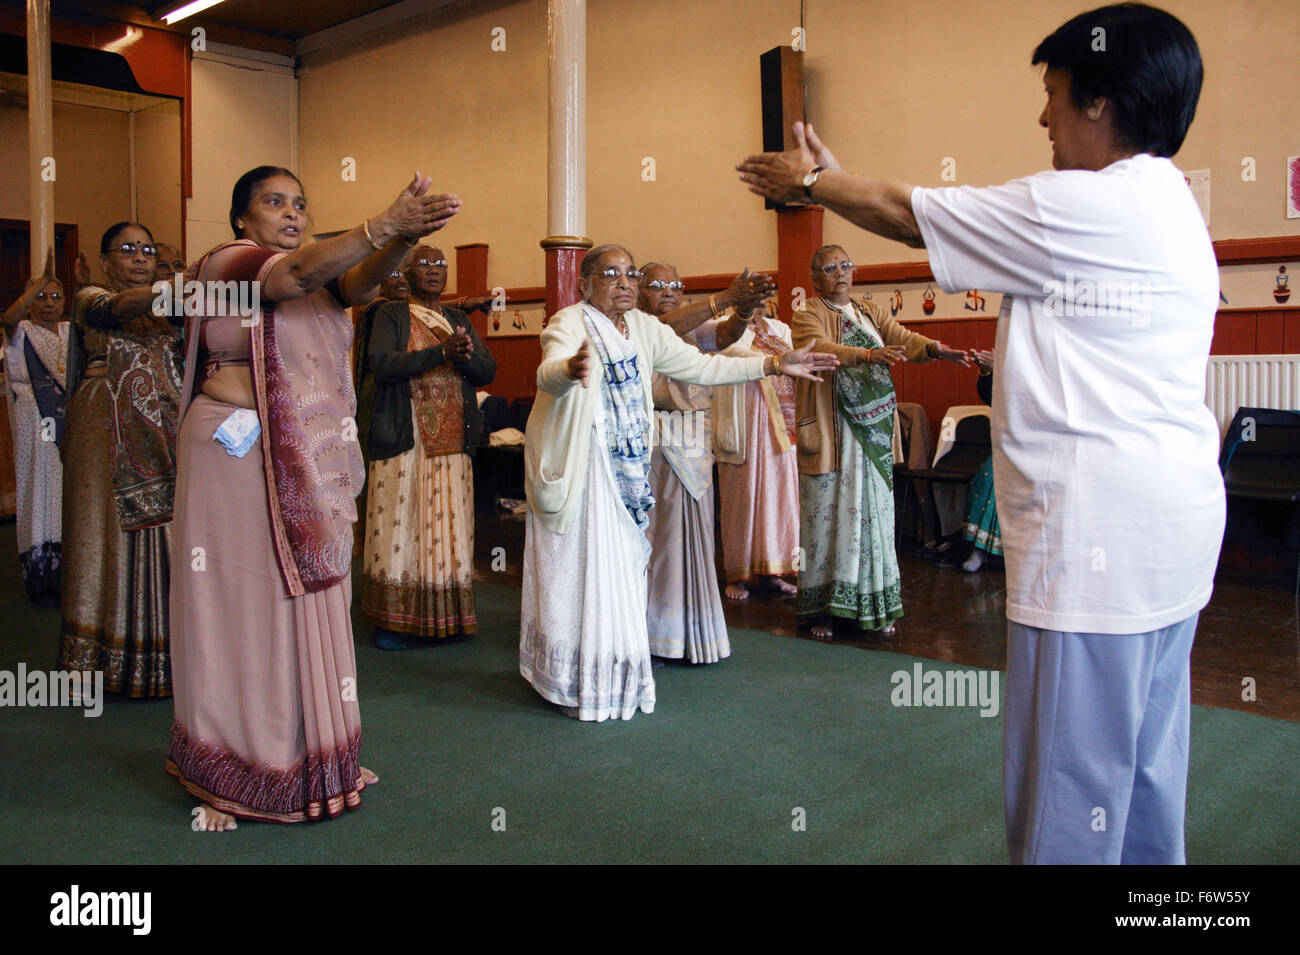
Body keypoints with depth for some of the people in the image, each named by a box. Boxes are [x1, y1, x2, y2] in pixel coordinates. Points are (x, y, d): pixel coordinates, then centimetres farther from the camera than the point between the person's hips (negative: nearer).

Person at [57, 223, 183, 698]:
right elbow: (115, 309, -19)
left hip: (164, 437, 4)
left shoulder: (166, 311, 19)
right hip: (109, 437, -4)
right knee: (111, 534, -1)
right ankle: (110, 658, 7)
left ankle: (162, 655, 6)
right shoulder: (90, 299, 5)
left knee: (164, 536, 0)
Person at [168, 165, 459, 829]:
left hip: (312, 465, 6)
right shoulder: (227, 265, -5)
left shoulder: (318, 279, 14)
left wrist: (406, 235, -29)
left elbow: (364, 278, -8)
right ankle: (227, 771, 13)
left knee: (309, 599, 10)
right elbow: (301, 273, -24)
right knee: (242, 604, 0)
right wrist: (385, 224, -36)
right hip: (241, 457, -6)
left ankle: (308, 753, 22)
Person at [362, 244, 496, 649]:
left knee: (449, 526, 3)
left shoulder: (458, 319, 18)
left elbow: (488, 371, 9)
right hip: (404, 437, -4)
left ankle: (444, 616, 9)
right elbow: (381, 363, -12)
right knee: (400, 525, -4)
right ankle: (392, 620, 3)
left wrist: (465, 355, -14)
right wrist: (442, 352, -20)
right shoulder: (391, 315, 5)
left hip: (453, 440, 4)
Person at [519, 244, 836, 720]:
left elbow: (700, 366, 11)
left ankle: (614, 678, 20)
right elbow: (547, 373, -30)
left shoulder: (645, 328, 10)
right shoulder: (569, 324, -10)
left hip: (624, 467, 6)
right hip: (576, 466, -6)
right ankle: (580, 683, 8)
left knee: (621, 568, 8)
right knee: (580, 569, -4)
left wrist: (776, 364, 6)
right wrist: (571, 368, -56)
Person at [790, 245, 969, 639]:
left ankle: (874, 606, 14)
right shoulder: (807, 314, -1)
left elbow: (902, 337, 0)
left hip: (873, 431, 5)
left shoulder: (870, 311, 17)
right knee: (829, 513, -4)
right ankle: (821, 608, 4)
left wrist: (933, 348, -21)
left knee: (874, 511, 6)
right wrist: (867, 355, -38)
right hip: (831, 432, -5)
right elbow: (820, 347, -21)